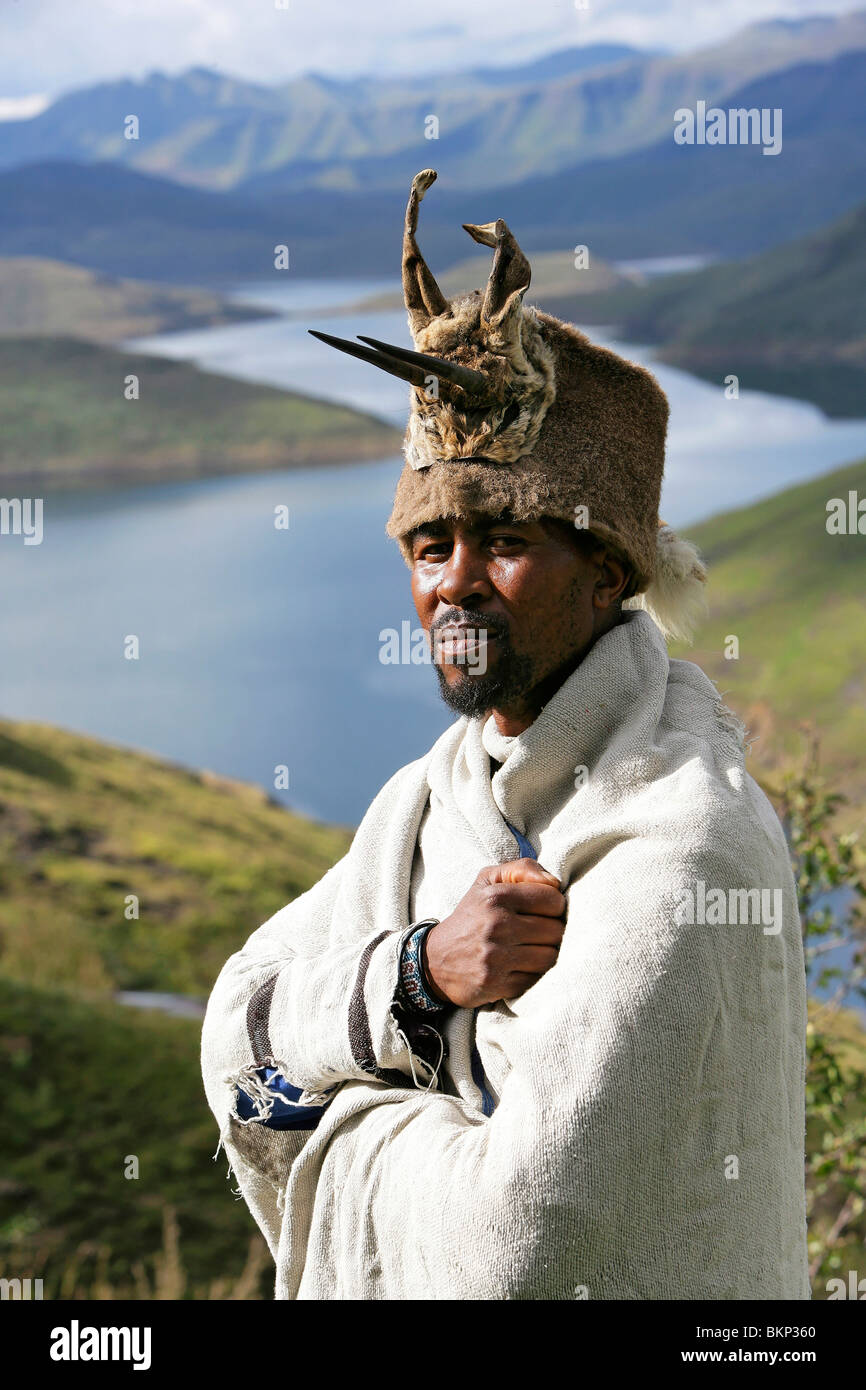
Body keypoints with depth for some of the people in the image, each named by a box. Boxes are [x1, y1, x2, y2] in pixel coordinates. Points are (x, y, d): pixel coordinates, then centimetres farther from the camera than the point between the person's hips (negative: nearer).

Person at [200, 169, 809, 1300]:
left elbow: (519, 1239, -27)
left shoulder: (689, 842, -24)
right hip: (424, 1281, 6)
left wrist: (336, 1119, -10)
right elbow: (241, 1047, -3)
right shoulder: (430, 795, 1)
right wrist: (418, 967, -20)